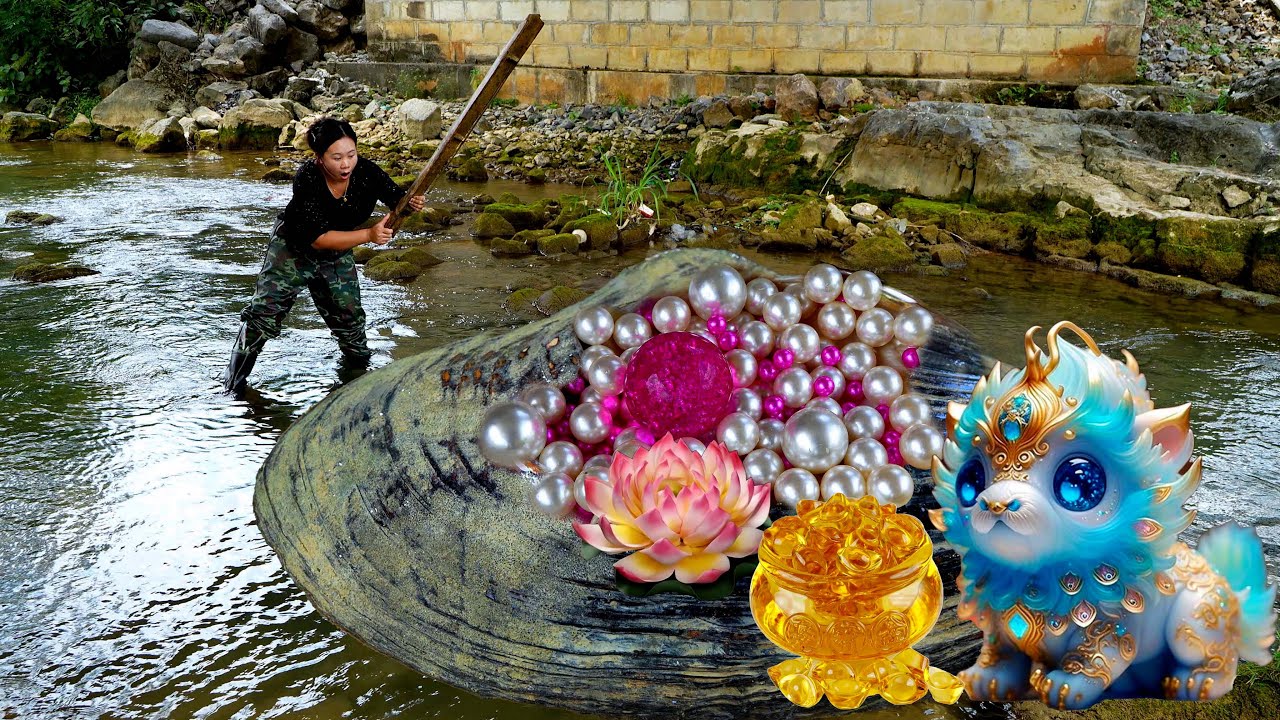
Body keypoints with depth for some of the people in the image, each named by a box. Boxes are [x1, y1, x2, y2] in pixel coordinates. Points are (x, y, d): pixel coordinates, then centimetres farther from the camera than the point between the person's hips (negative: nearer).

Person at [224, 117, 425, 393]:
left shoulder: (365, 171, -24)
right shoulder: (307, 179, -34)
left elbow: (397, 199, -12)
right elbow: (317, 238, -37)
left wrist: (411, 203, -38)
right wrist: (369, 235, -47)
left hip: (337, 256, 4)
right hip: (294, 249, -3)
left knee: (349, 318, 10)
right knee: (263, 315, -4)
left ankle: (362, 371, 36)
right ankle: (233, 384, 9)